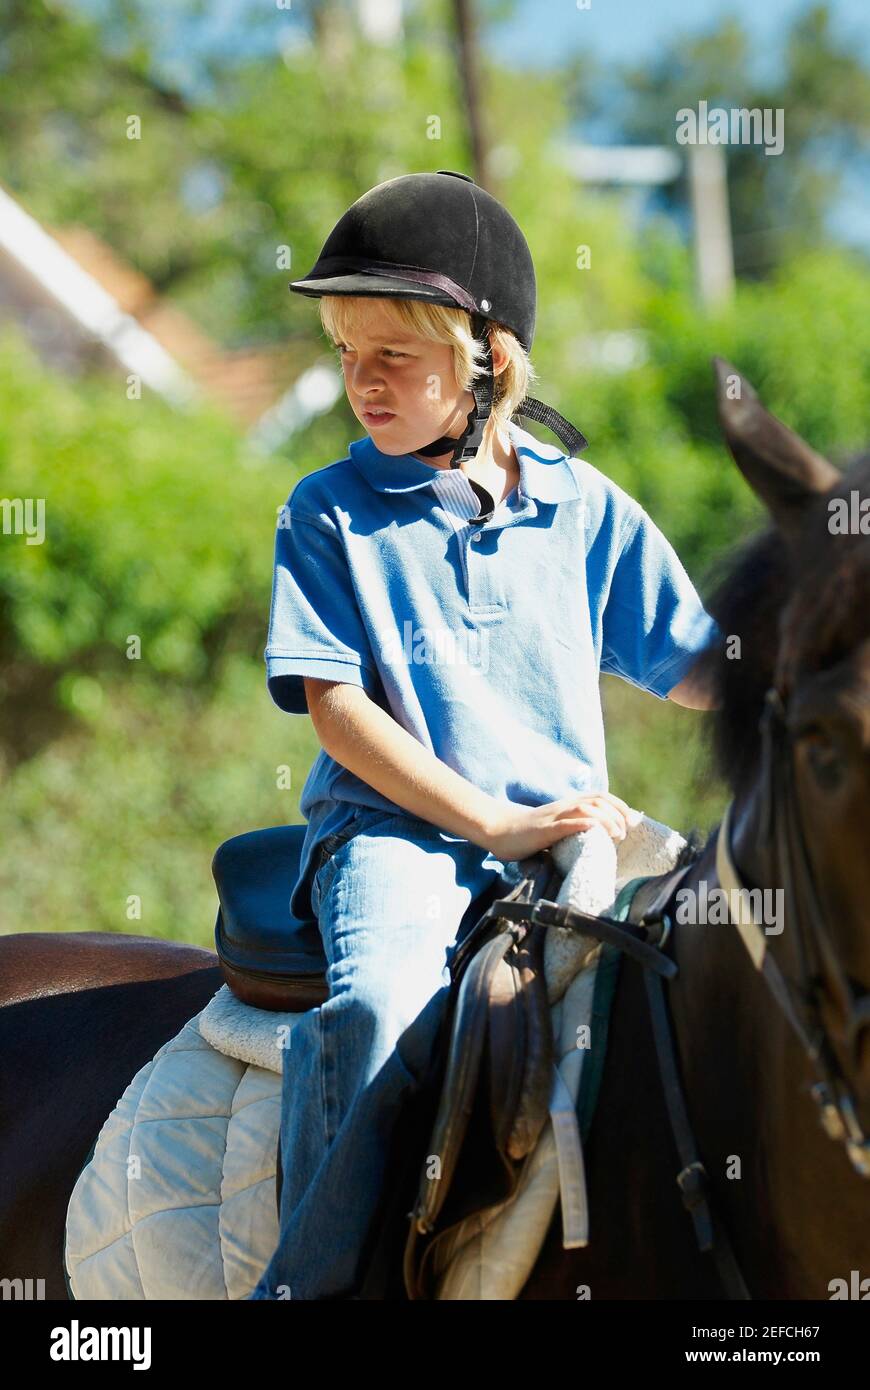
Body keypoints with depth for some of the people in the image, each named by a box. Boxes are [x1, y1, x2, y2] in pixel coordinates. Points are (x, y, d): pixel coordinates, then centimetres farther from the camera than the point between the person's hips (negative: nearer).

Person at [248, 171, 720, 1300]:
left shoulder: (586, 509, 12)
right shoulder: (329, 515, 4)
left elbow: (694, 671, 17)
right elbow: (335, 704, -4)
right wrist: (495, 824, -13)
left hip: (571, 822, 3)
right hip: (394, 829, -3)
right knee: (382, 1005, -34)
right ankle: (310, 1276, -27)